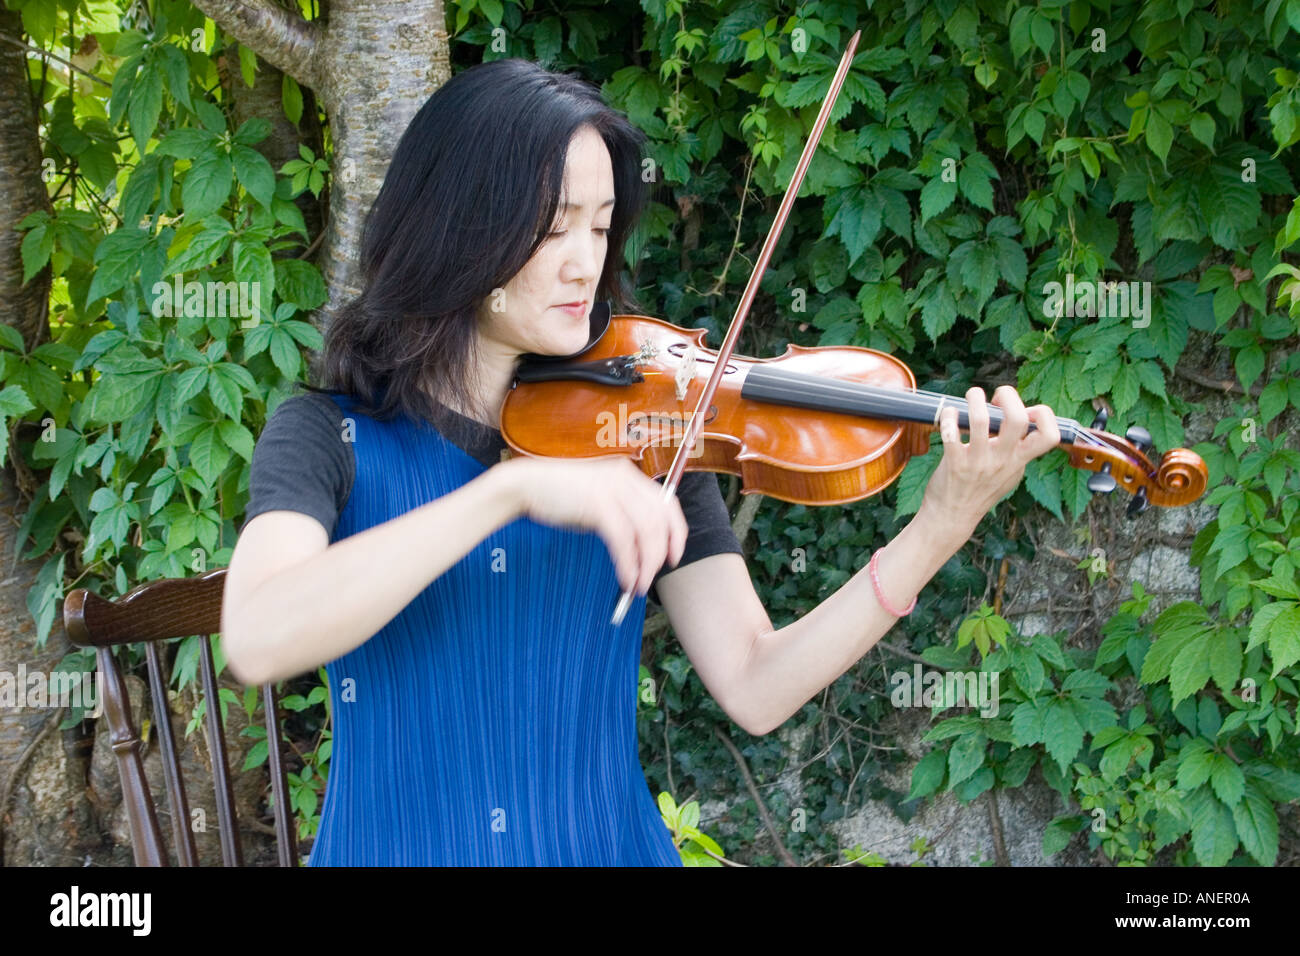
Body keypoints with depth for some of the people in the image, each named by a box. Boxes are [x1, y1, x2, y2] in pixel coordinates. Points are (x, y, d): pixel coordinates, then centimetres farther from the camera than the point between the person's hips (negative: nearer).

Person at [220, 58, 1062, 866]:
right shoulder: (328, 435, -2)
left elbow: (755, 690, -4)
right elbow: (256, 640, -21)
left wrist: (944, 524, -15)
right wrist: (514, 487, -28)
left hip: (606, 842, 0)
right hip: (393, 844, 0)